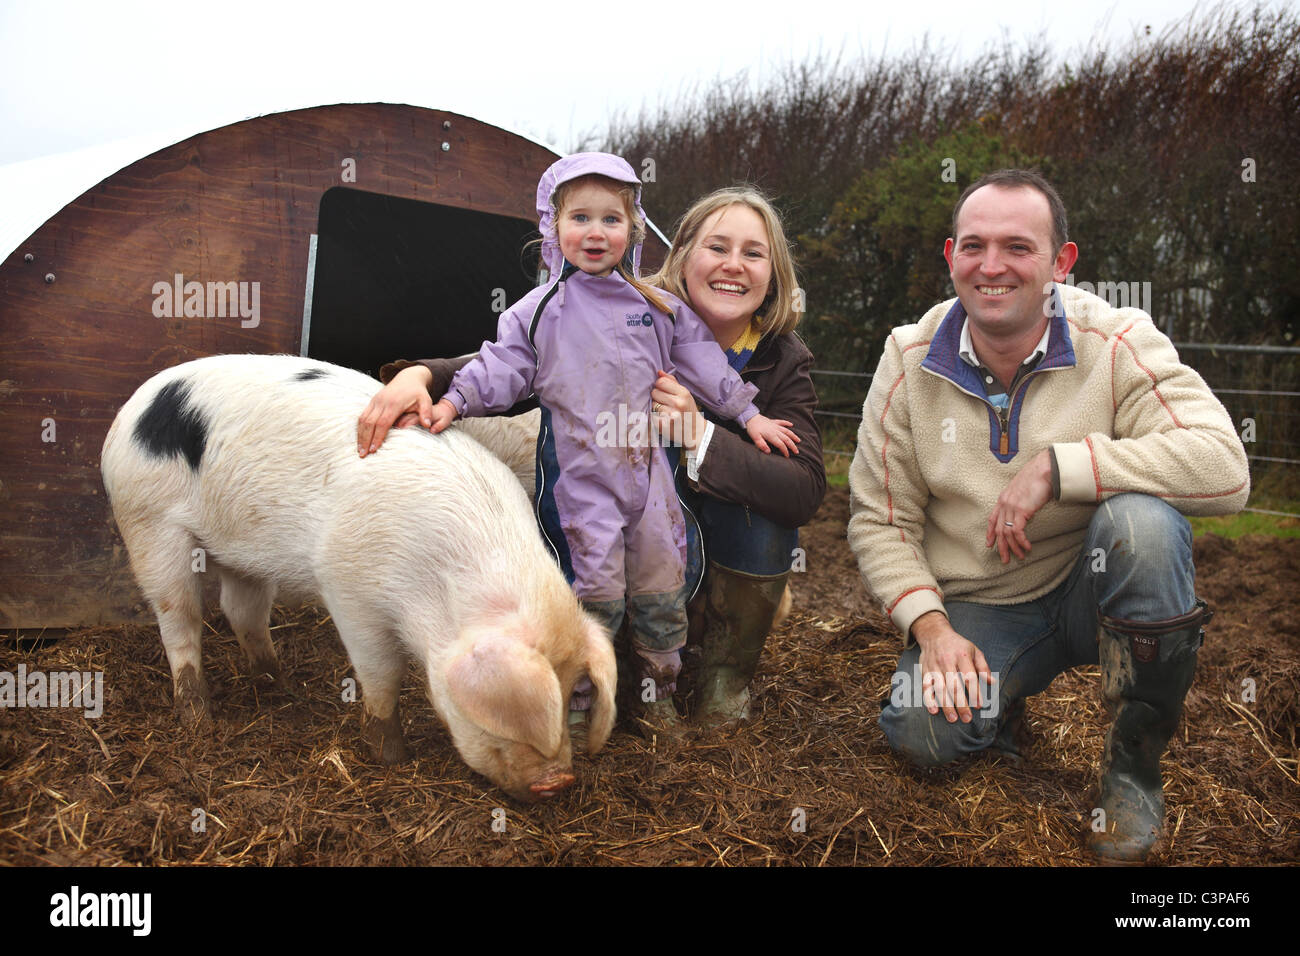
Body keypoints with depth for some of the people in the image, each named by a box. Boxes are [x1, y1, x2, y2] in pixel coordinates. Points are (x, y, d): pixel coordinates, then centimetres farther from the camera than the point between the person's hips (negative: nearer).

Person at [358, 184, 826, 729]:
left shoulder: (784, 361, -12)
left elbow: (806, 492, -25)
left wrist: (699, 436, -41)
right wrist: (422, 375, -43)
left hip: (738, 556, 1)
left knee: (759, 510, -29)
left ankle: (725, 668, -2)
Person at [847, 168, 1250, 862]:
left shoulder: (1115, 344, -12)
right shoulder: (910, 361, -7)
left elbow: (1225, 468, -27)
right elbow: (878, 518, -4)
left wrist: (1057, 465, -31)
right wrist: (930, 628, -17)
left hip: (1091, 590, 0)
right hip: (972, 607, 1)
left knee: (1142, 520, -33)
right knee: (921, 733, -26)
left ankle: (1134, 764, -11)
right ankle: (1000, 694, 13)